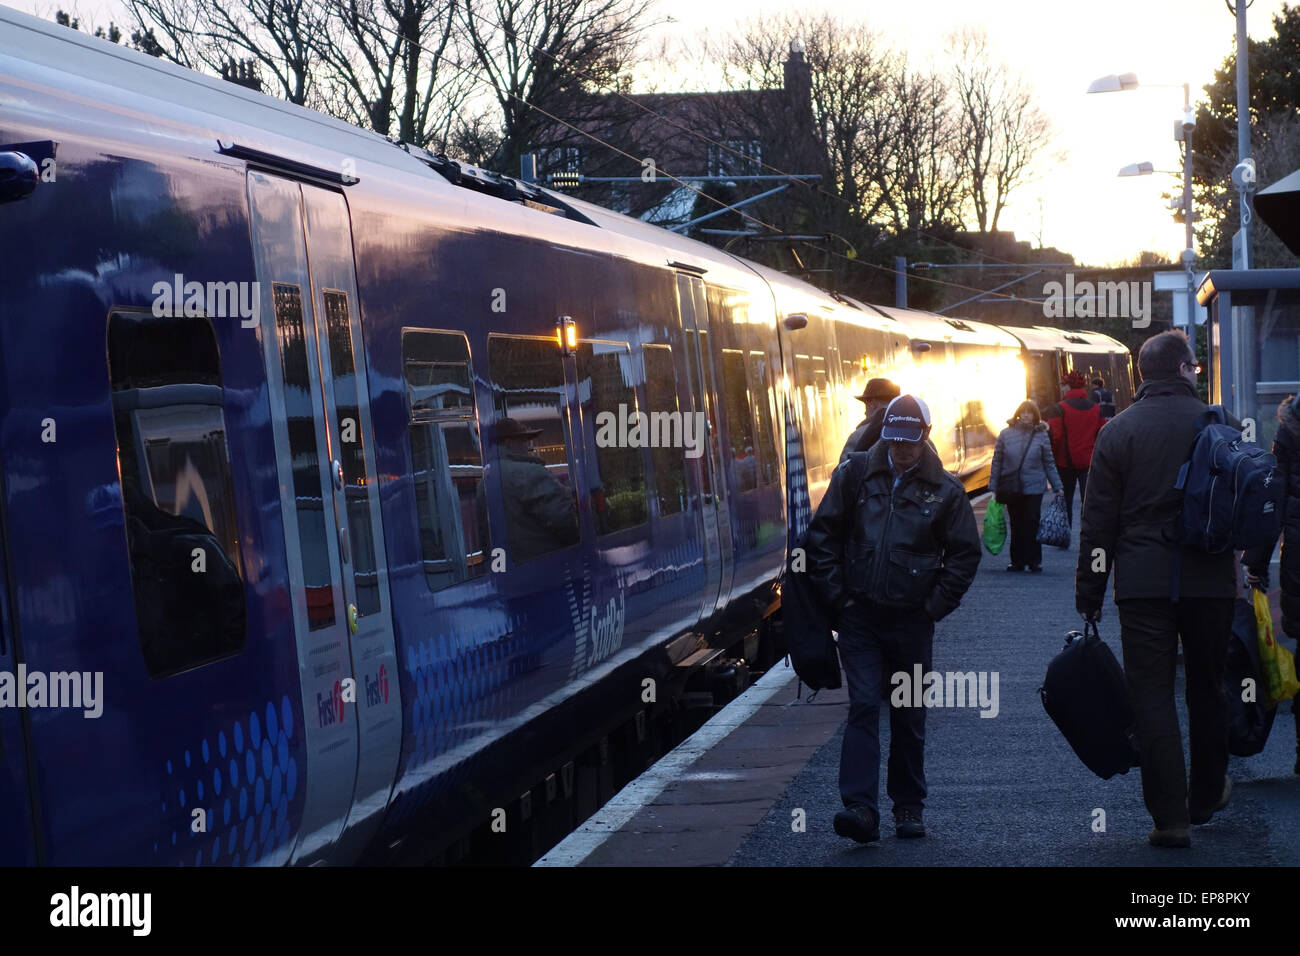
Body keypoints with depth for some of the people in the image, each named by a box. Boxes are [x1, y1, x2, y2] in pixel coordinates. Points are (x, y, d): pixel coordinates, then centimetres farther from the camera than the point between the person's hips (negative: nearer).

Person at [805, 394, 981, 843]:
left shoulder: (944, 490, 1)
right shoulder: (856, 474, 1)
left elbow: (965, 552, 7)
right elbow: (823, 535, 6)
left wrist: (935, 605, 0)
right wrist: (836, 596, 0)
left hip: (912, 621, 1)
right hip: (860, 616, -1)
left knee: (910, 717, 9)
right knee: (863, 706, -10)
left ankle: (908, 808, 21)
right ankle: (860, 808, -15)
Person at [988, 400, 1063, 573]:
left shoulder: (1041, 436, 1)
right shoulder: (1006, 434, 2)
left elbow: (1049, 464, 7)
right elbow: (997, 462, 6)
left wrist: (1057, 487, 5)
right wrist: (993, 487, 4)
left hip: (1033, 487, -1)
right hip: (1011, 487, 1)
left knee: (1032, 524, -4)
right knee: (1016, 525, 6)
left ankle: (1034, 561, 4)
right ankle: (1017, 560, 14)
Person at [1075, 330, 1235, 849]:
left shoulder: (1118, 432, -1)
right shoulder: (1221, 426, 1)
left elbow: (1098, 521, -1)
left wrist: (1089, 594, 3)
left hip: (1143, 586, -1)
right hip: (1210, 582, 1)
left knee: (1152, 696, 0)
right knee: (1207, 690, 17)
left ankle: (1170, 817, -5)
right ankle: (1206, 796, 33)